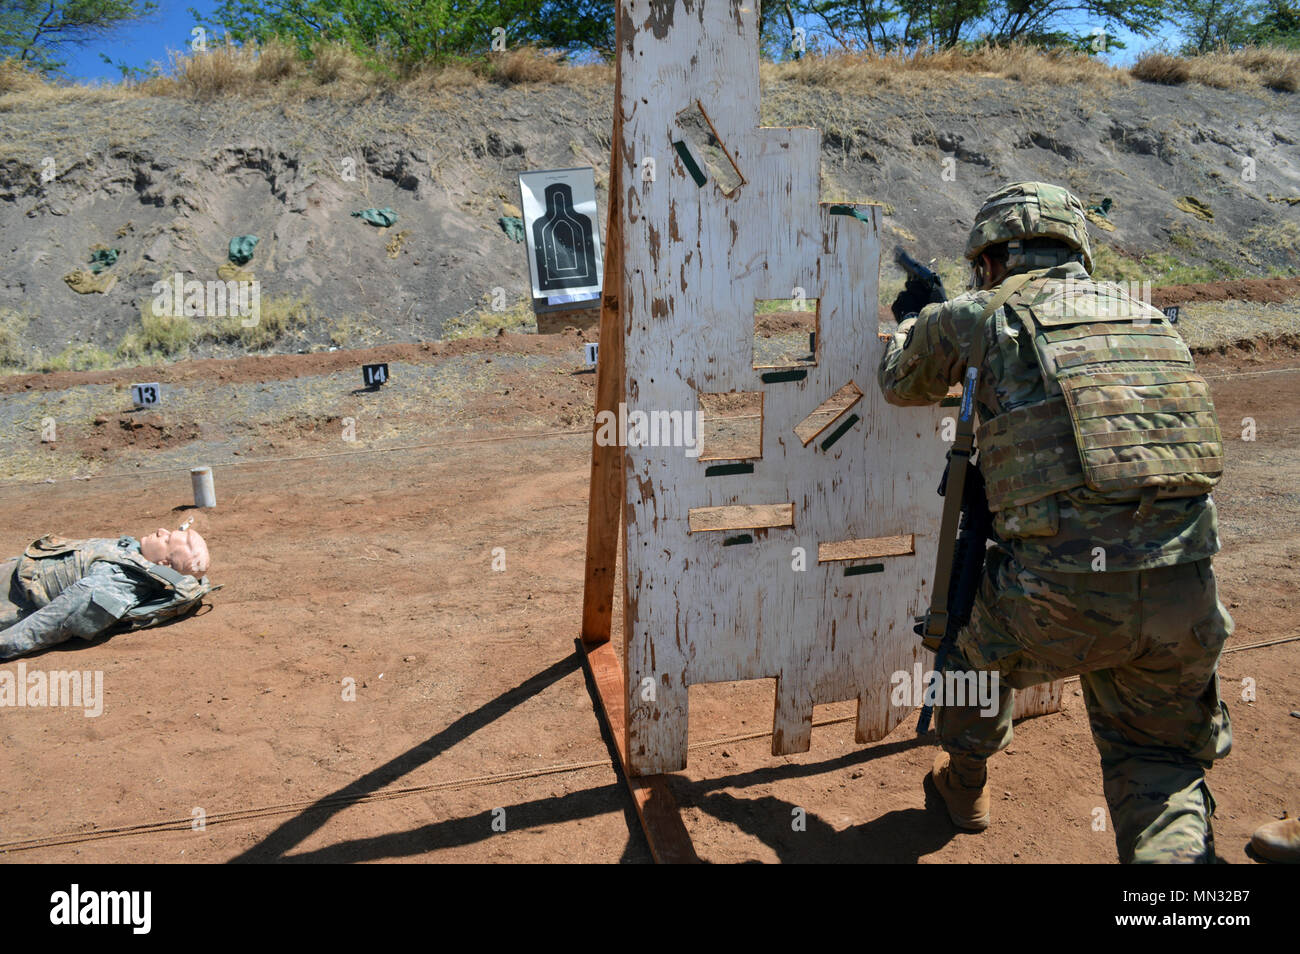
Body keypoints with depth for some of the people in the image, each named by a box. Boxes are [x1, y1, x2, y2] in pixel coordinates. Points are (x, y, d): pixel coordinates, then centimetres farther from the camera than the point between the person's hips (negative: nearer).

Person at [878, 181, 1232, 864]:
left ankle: (964, 784, 49)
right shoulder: (1148, 317, 19)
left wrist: (912, 318, 45)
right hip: (1185, 593, 4)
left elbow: (901, 384, 23)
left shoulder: (986, 313, 5)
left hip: (1063, 594, -3)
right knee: (1161, 761, 22)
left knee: (976, 638, 30)